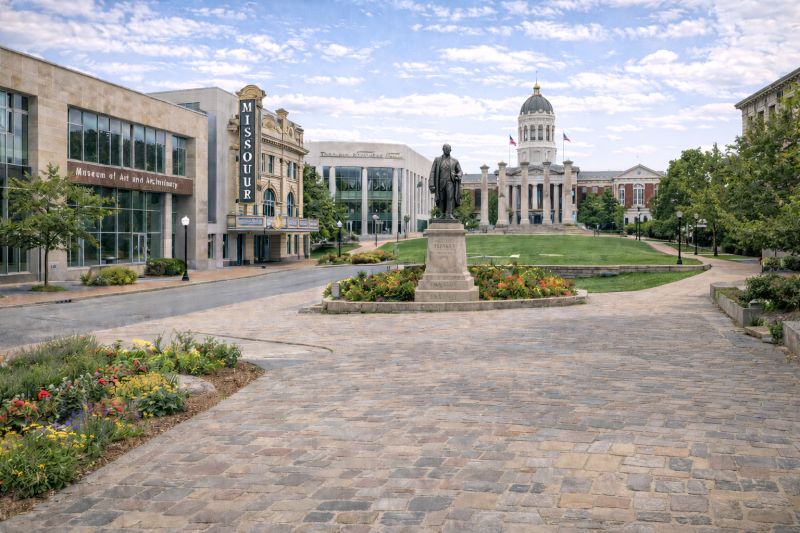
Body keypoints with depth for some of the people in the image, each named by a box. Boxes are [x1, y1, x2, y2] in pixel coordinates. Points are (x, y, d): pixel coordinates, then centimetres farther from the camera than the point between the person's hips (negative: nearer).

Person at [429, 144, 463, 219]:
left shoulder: (455, 161, 10)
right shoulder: (437, 160, 8)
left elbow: (460, 171, 15)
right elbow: (432, 172, 4)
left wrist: (458, 176, -11)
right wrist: (431, 185, -6)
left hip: (450, 182, -1)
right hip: (441, 183, 1)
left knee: (451, 196, -20)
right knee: (441, 199, 1)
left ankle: (449, 214, -27)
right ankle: (442, 214, 12)